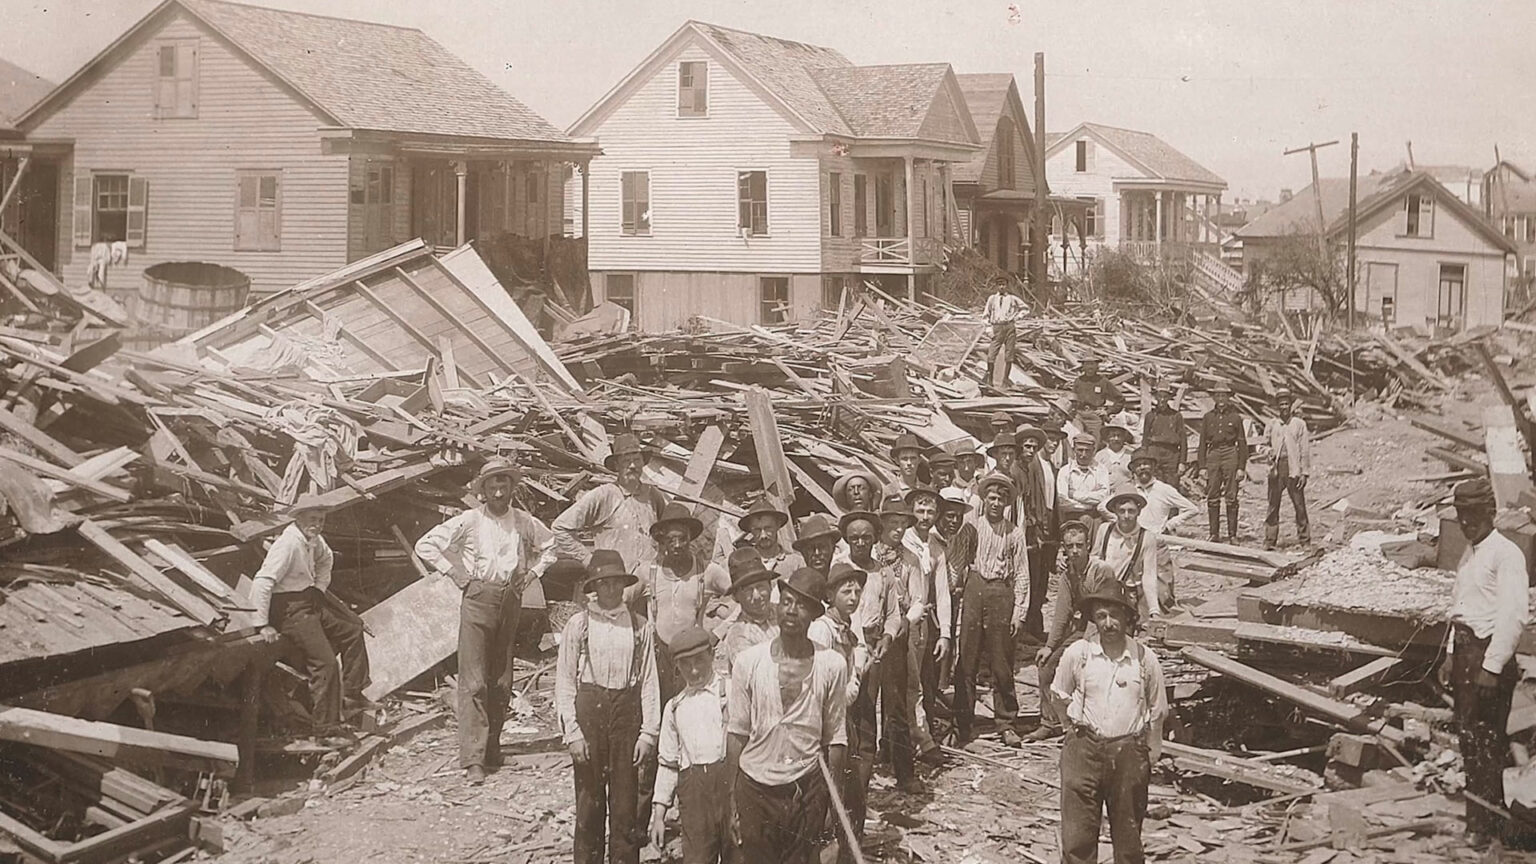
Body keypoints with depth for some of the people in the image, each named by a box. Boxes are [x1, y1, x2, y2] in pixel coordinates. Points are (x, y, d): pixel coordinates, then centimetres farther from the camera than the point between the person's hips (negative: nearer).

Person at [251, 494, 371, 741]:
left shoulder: (314, 540, 3)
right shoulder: (288, 543, -24)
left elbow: (326, 558, 28)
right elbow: (262, 582, -29)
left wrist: (320, 588, 12)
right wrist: (263, 625, -27)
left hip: (312, 599, 10)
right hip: (290, 608, -10)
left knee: (352, 629, 13)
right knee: (324, 663, -13)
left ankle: (352, 698, 22)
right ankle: (326, 727, -4)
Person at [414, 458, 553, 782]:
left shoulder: (523, 522, 6)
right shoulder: (469, 521, -4)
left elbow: (549, 546, 25)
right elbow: (425, 545, -2)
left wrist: (530, 574, 12)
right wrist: (455, 574, -5)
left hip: (510, 601, 4)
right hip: (477, 599, -4)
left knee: (502, 682, 8)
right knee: (474, 682, -9)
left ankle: (491, 748, 20)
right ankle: (472, 759, -10)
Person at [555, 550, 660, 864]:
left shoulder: (640, 628, 2)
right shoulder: (579, 624, -1)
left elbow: (649, 682, 2)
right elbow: (564, 682, -1)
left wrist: (648, 732, -3)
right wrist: (572, 731, -7)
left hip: (627, 711, 1)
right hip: (588, 709, -1)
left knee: (625, 799, 5)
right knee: (589, 801, 5)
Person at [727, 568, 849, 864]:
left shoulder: (832, 665, -3)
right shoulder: (749, 661, -3)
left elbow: (836, 739, 2)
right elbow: (736, 734, 1)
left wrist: (831, 798, 0)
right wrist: (731, 800, -1)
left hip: (807, 788, 0)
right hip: (755, 787, 0)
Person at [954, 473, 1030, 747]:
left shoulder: (1015, 533, 9)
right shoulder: (971, 527, 10)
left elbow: (1022, 575, 8)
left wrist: (1019, 611, 1)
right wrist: (957, 594, -1)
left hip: (1001, 593, 0)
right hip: (973, 589, 0)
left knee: (1002, 663, 2)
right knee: (966, 661, -1)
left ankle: (1007, 725, 11)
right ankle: (962, 724, 6)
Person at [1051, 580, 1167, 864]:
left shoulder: (1145, 659, -4)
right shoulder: (1077, 653, -5)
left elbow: (1157, 712, 7)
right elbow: (1059, 694, 13)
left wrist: (1151, 754, 9)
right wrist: (1083, 716, 6)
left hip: (1129, 751, 1)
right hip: (1084, 748, 0)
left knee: (1128, 831, 11)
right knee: (1077, 832, -1)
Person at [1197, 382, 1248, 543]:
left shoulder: (1235, 417, 6)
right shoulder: (1208, 417, 11)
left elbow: (1242, 443, 6)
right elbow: (1202, 443, 11)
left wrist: (1241, 467, -1)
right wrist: (1202, 466, 4)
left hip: (1231, 455, -2)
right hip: (1213, 455, 2)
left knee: (1231, 497, -3)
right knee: (1212, 497, 1)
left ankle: (1232, 534, 2)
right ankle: (1214, 534, 7)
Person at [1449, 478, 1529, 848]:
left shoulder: (1505, 554, -14)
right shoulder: (1468, 554, 14)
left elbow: (1515, 615, -20)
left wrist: (1492, 666, -21)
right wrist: (1453, 655, 18)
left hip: (1490, 651, -9)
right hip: (1464, 649, 9)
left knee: (1484, 741, -3)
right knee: (1467, 735, 14)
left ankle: (1483, 826, 5)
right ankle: (1484, 814, 26)